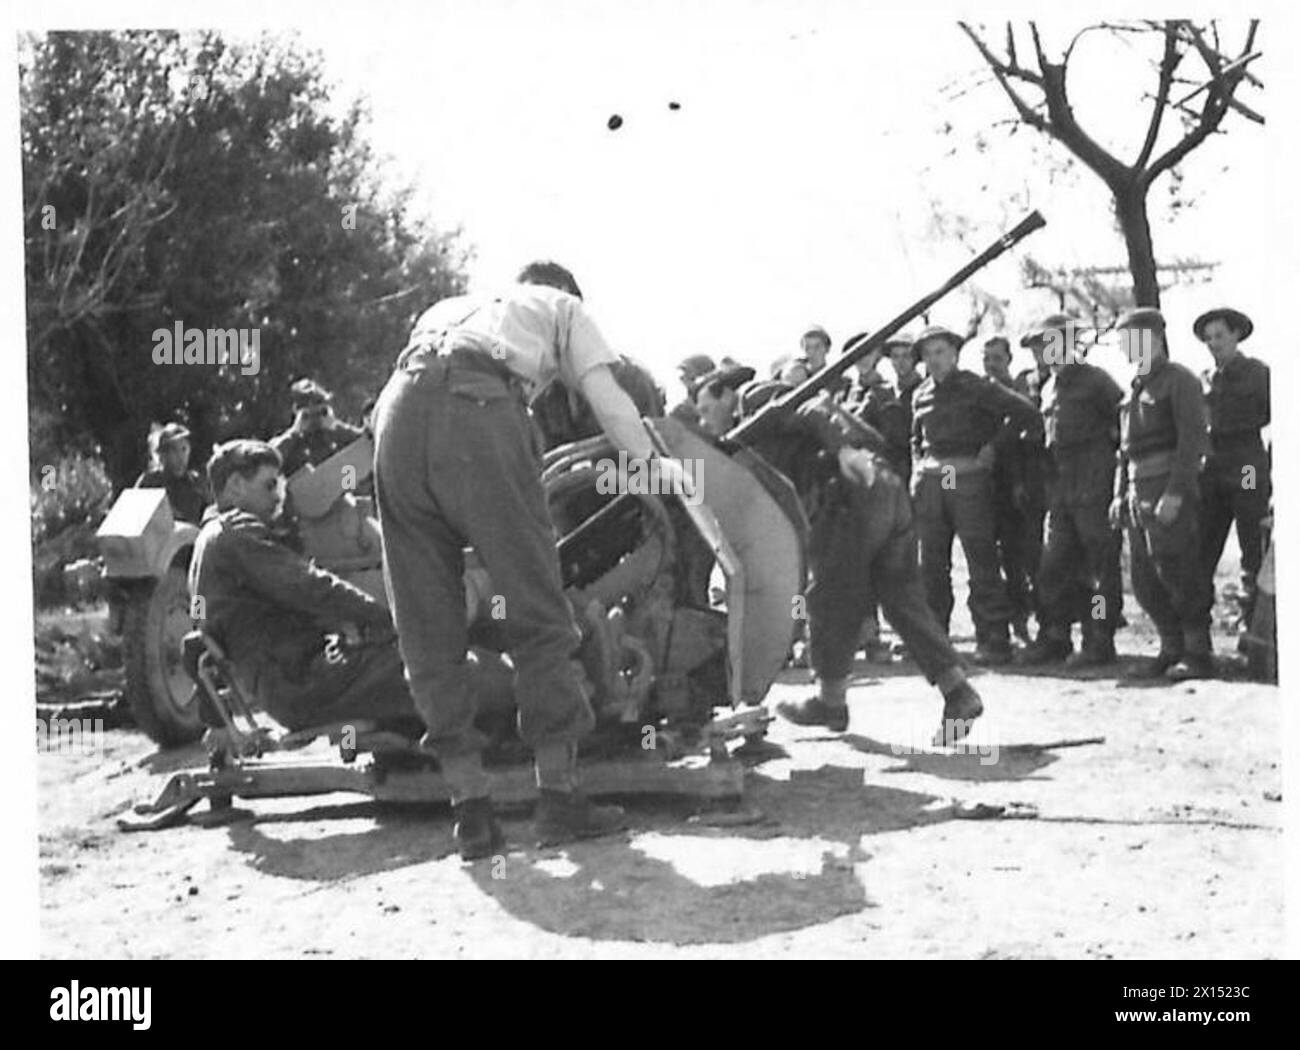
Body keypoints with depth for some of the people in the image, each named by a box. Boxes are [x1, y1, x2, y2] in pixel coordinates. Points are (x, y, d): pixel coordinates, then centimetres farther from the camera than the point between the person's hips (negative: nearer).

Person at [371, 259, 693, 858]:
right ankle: (560, 796, 2)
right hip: (479, 411, -4)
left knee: (429, 629, 7)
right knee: (537, 612, 3)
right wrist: (653, 462, 31)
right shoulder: (562, 307, 30)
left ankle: (471, 808, 5)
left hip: (397, 410, 4)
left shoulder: (446, 309, 41)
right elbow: (607, 400, 16)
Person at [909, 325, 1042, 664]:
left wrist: (993, 447, -6)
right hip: (930, 483, 6)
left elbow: (1025, 413, -7)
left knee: (981, 563, -7)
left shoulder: (975, 387, -4)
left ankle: (994, 640, -5)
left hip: (969, 479, -5)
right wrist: (918, 468, 14)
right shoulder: (921, 396, 13)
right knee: (931, 565, 6)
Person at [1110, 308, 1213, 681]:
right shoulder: (1136, 388, 20)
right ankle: (1172, 649, 15)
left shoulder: (1179, 380, -6)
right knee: (1145, 580, 7)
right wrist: (1120, 493, 15)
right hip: (1139, 491, 8)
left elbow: (1194, 438, -14)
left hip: (1170, 488, -8)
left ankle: (1198, 654, -2)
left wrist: (1176, 493, -21)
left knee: (1178, 574, -8)